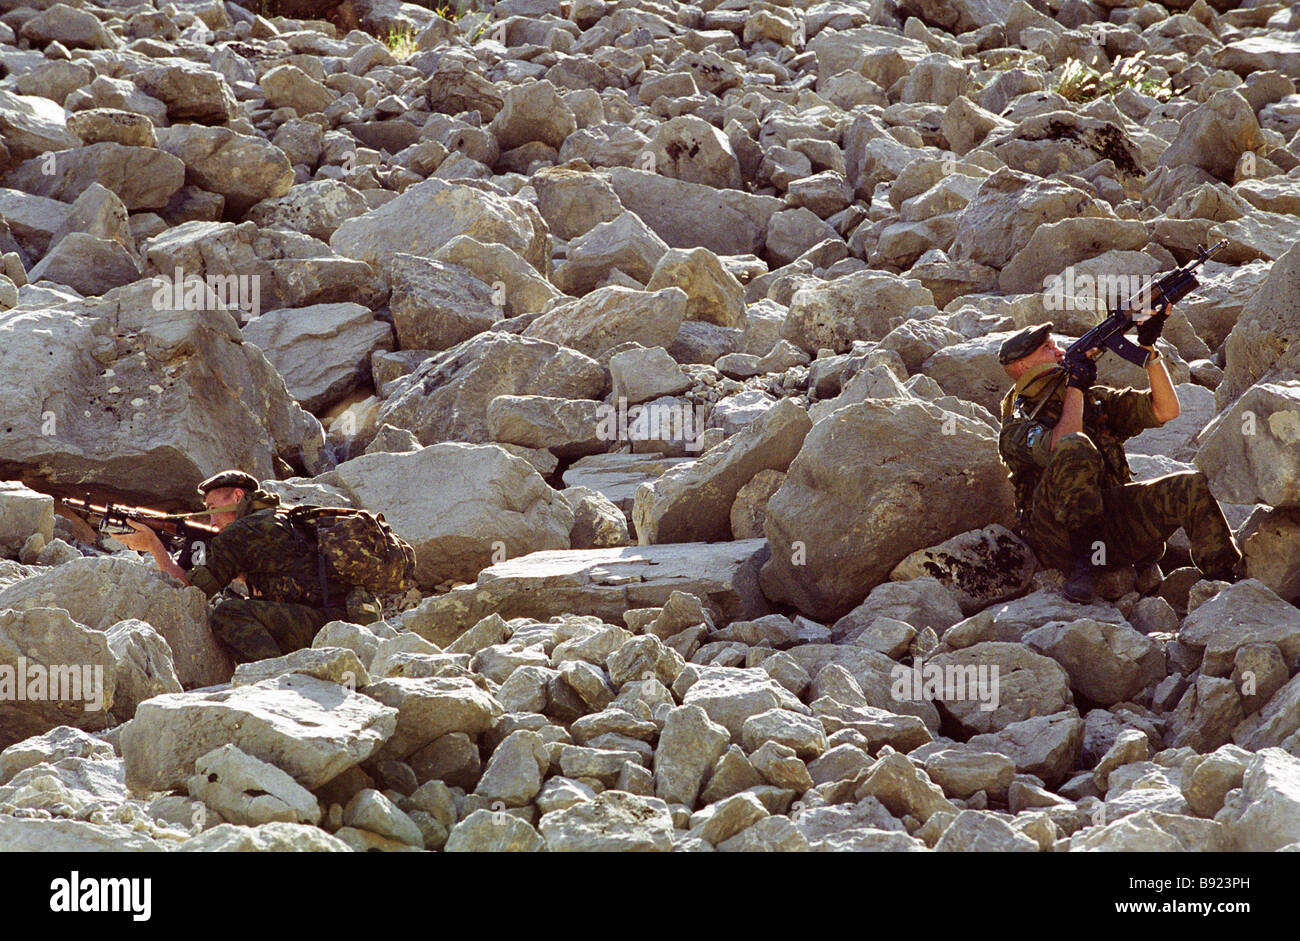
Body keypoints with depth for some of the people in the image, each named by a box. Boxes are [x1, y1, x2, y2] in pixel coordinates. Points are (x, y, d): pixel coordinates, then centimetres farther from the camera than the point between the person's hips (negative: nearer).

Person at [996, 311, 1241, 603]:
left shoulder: (1095, 399, 23)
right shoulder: (1016, 427, 5)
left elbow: (1165, 411, 15)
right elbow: (1061, 448, -18)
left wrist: (1149, 351, 4)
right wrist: (1075, 387, -8)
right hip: (1058, 533, -5)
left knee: (1192, 487, -16)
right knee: (1077, 446, -32)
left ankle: (1225, 583, -20)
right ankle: (1083, 560, -33)